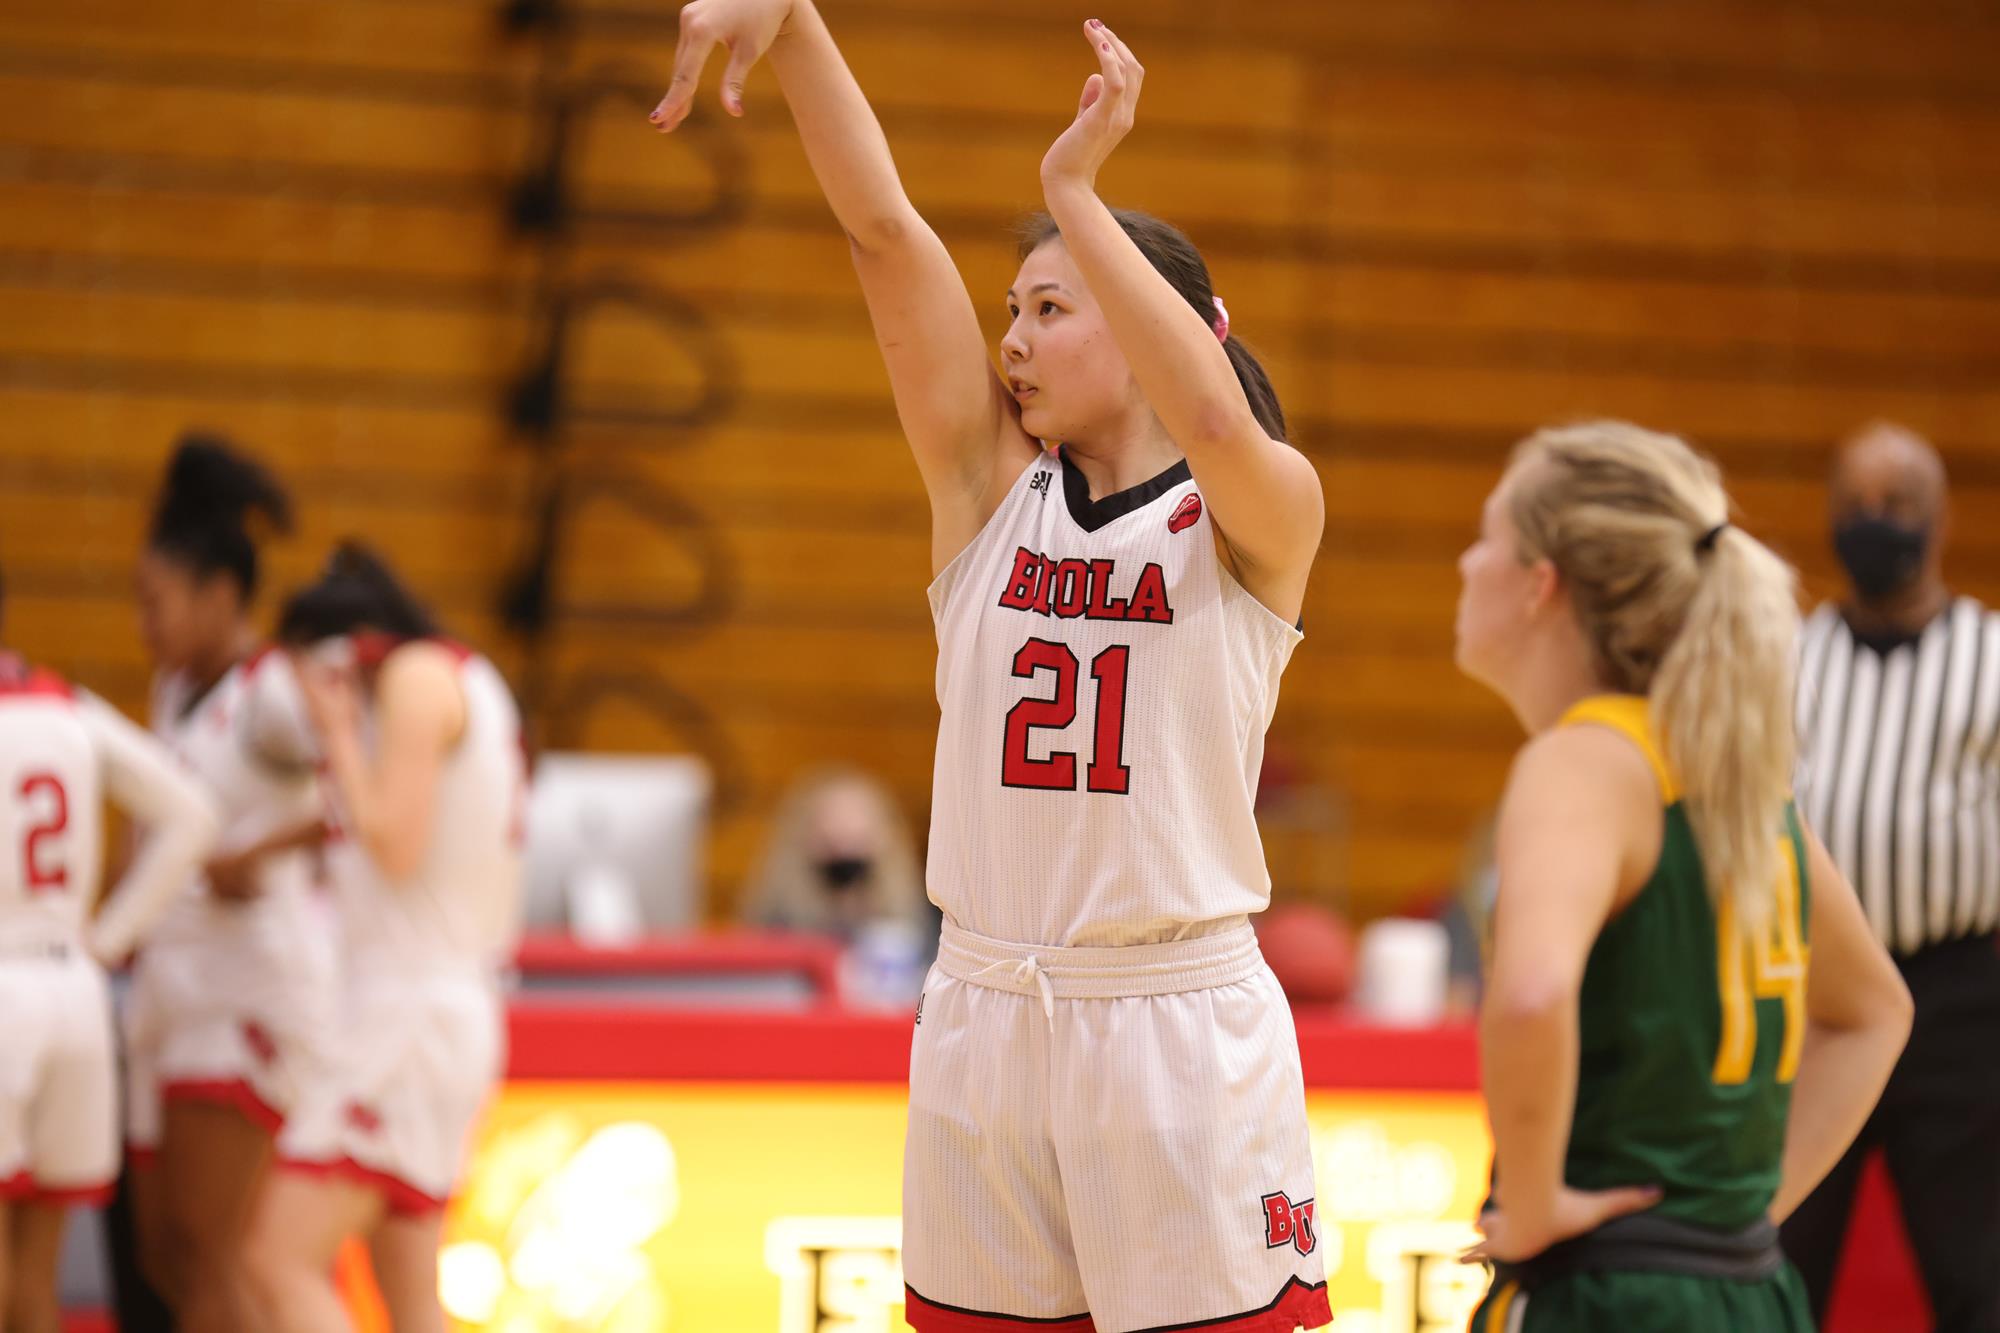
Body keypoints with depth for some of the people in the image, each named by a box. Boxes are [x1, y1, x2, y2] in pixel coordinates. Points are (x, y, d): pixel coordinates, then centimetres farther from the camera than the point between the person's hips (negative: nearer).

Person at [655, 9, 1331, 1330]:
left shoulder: (1260, 514, -2)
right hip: (986, 1021, 4)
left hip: (1177, 1031, -4)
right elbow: (887, 231, -2)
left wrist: (1076, 190, -23)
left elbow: (1212, 419, -27)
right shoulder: (992, 489, 7)